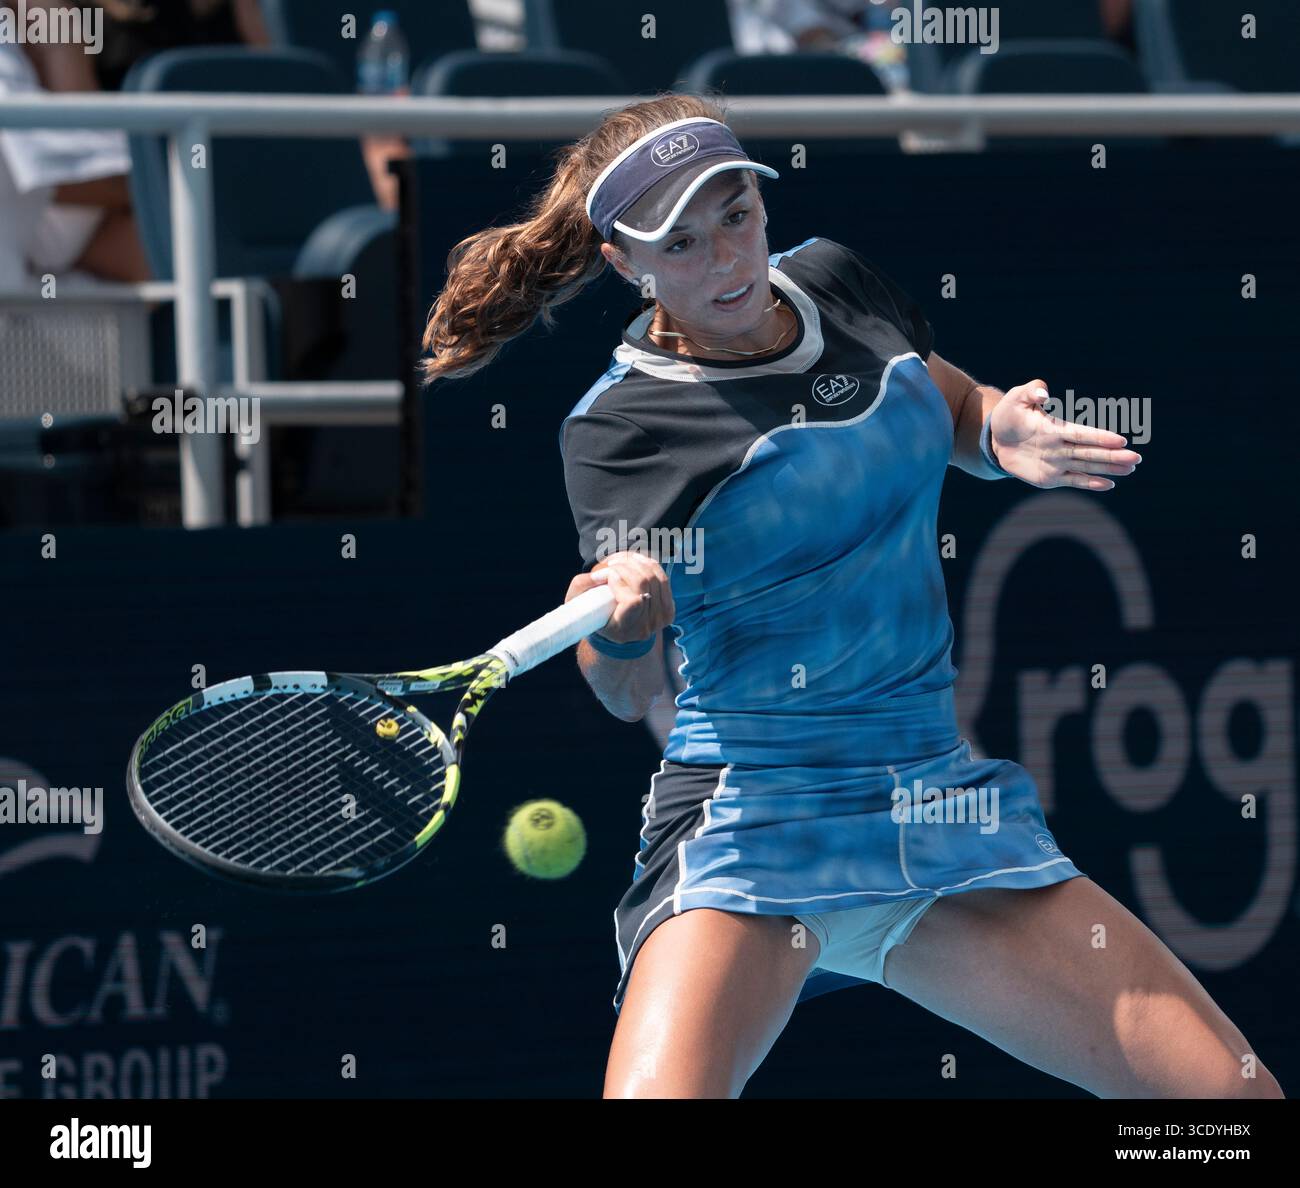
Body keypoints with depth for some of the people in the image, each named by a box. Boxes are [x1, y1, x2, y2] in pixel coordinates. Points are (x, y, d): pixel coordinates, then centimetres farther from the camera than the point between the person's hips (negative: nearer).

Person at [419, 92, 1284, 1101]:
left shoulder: (836, 282, 6)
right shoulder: (621, 426, -9)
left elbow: (960, 408, 25)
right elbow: (628, 693, -13)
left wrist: (1002, 434, 1)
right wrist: (623, 633, -37)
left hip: (941, 796, 5)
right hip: (752, 826, -5)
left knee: (1231, 1095, -4)